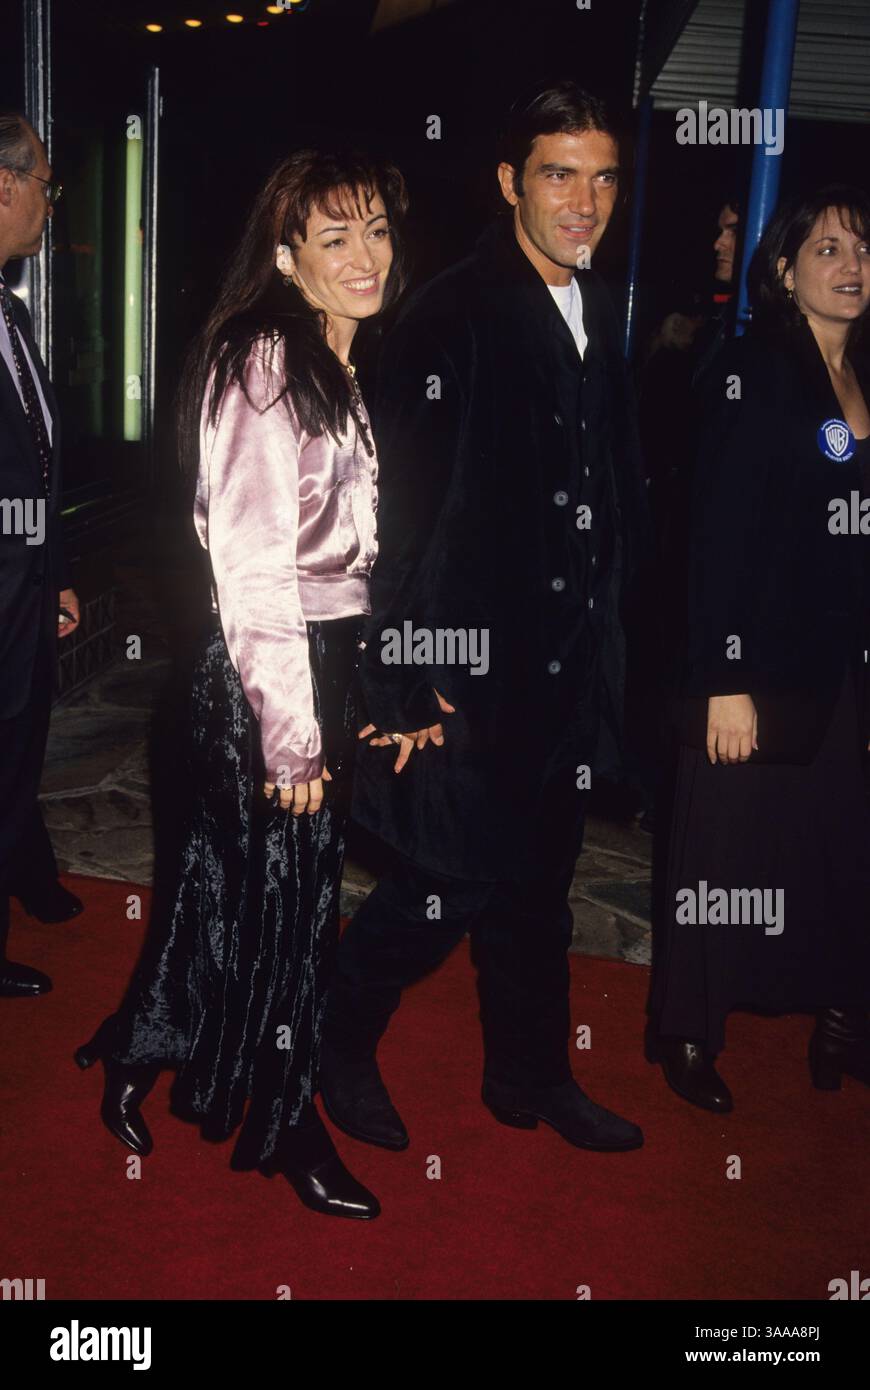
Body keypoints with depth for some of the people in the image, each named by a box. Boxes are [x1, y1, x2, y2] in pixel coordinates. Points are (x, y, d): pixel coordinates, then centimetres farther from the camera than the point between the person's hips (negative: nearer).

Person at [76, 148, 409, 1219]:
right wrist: (290, 728, -20)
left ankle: (137, 1058, 39)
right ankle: (286, 1128, 25)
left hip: (332, 656, 9)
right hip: (272, 667, -9)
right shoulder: (264, 360, -16)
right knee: (289, 895, 5)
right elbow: (253, 559, -21)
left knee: (238, 879, 19)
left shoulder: (342, 367, 14)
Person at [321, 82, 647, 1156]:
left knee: (538, 885, 17)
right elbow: (403, 511, -16)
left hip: (569, 664, 7)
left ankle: (531, 1077, 34)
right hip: (473, 667, -7)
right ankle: (340, 1044, 25)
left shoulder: (596, 314, 11)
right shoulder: (451, 315, -13)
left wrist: (605, 628, 11)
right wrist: (408, 684, -17)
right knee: (453, 880, 1)